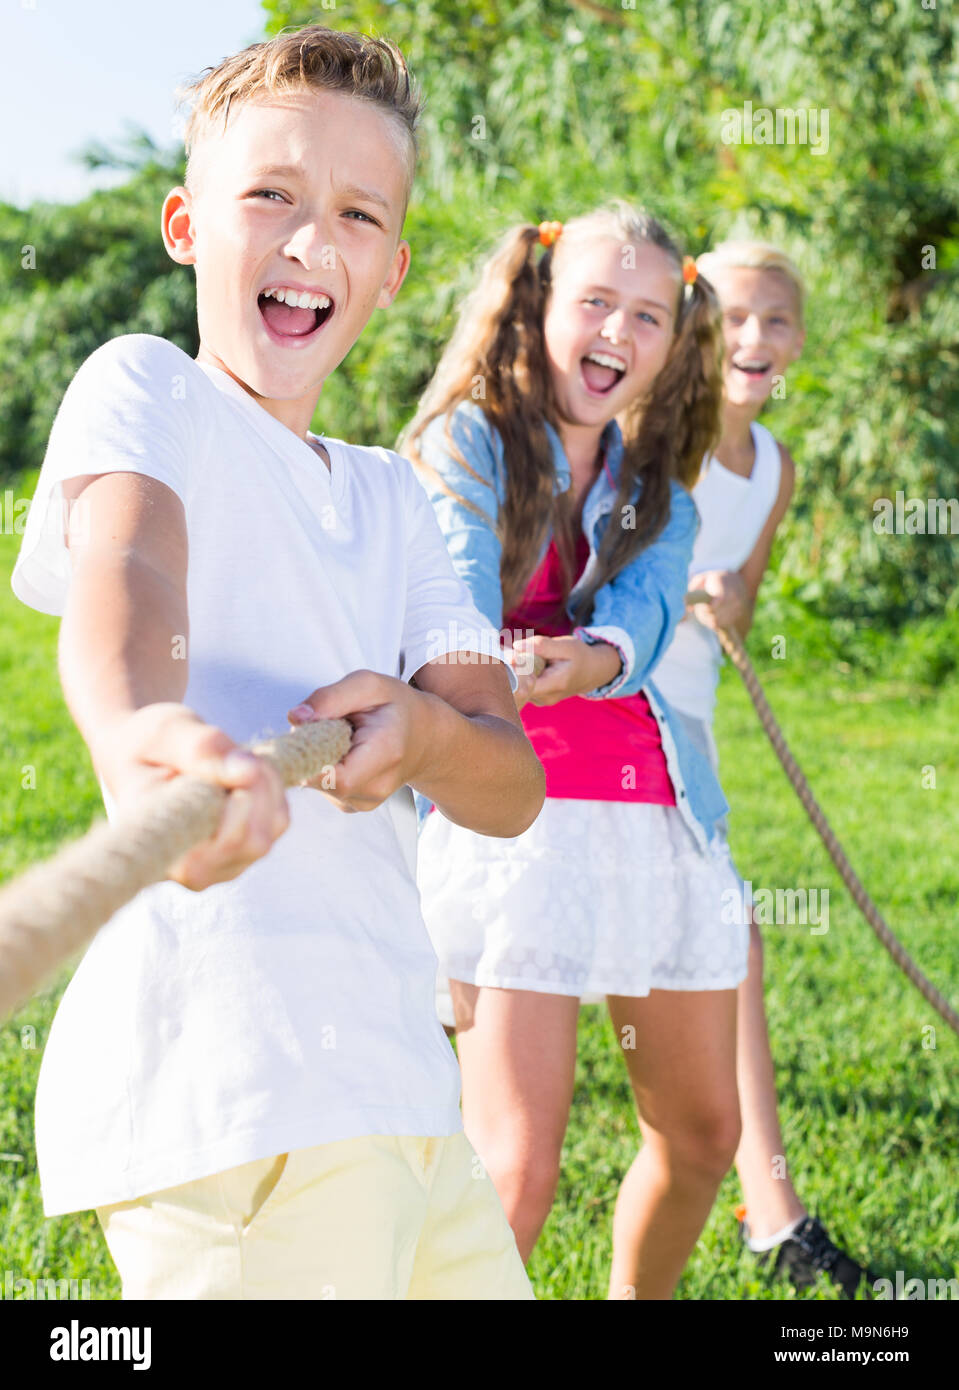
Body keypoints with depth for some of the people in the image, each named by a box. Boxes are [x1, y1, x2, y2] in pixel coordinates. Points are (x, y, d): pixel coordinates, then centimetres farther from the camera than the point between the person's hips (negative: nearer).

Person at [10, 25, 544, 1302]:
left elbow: (511, 787, 9)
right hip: (234, 1088, -8)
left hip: (392, 1078, 8)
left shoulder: (392, 500, 20)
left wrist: (424, 730, -15)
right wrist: (137, 731, -48)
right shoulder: (145, 388, 0)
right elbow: (122, 562, -25)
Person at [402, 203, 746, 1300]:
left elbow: (641, 619, -7)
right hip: (515, 810, -6)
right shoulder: (469, 441, 1)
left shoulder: (657, 486, 16)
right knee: (515, 1168, -14)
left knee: (703, 1130, 16)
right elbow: (456, 588, -20)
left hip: (657, 814, 6)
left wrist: (580, 660, -32)